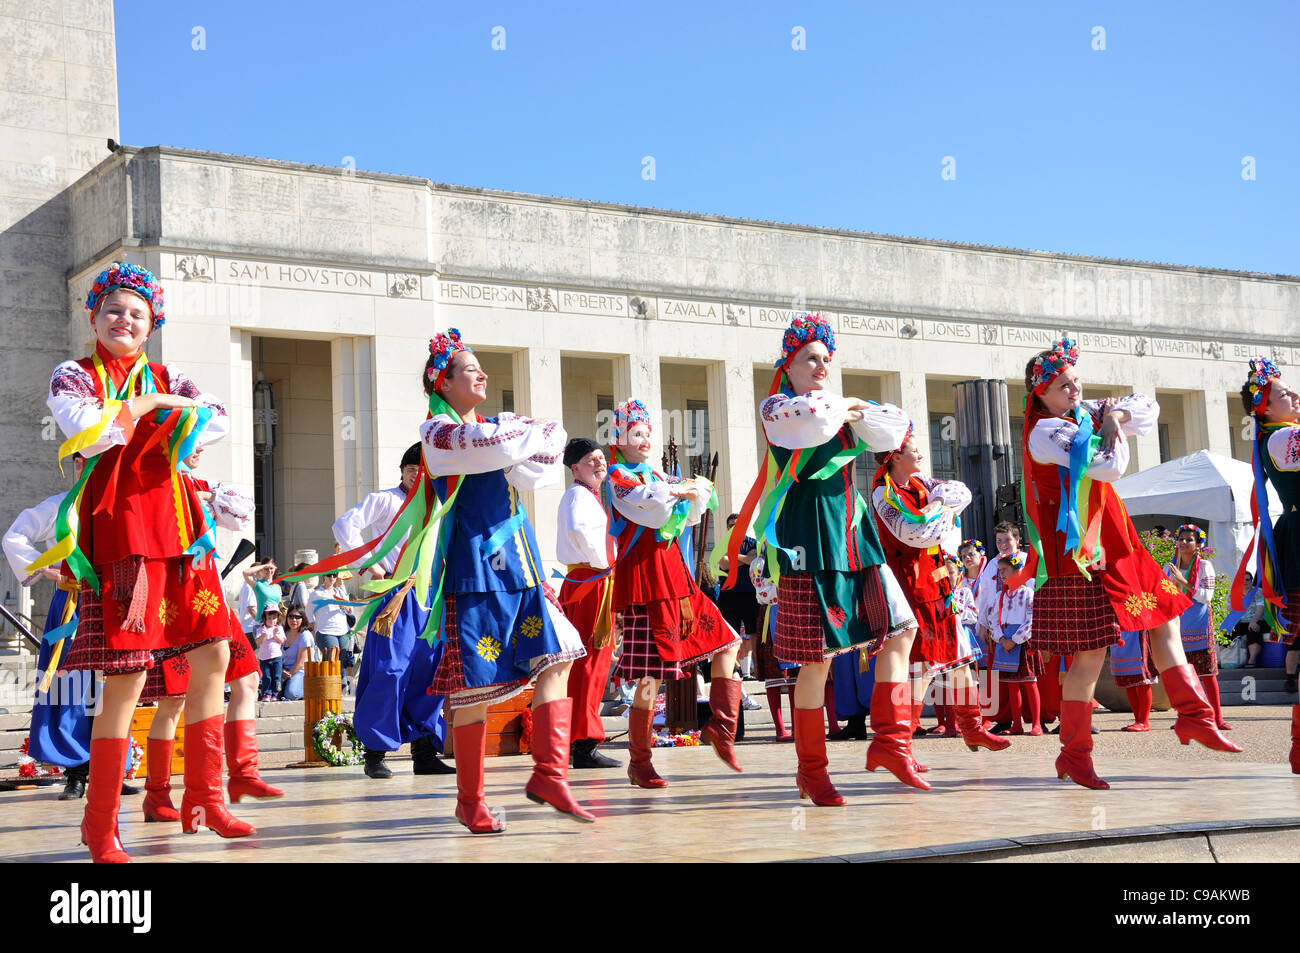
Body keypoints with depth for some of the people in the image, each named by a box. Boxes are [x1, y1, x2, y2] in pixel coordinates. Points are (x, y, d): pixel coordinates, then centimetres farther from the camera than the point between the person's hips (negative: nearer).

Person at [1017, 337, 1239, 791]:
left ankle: (1194, 716, 21)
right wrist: (1111, 428, -5)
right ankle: (1074, 754, 3)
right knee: (1091, 652, -8)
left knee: (1164, 618, 11)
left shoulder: (1084, 414, 11)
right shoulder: (1046, 432, -16)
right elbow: (1110, 466, -21)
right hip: (1078, 549, -9)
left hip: (1111, 543, 9)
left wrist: (1117, 413, 2)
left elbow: (1148, 409, 21)